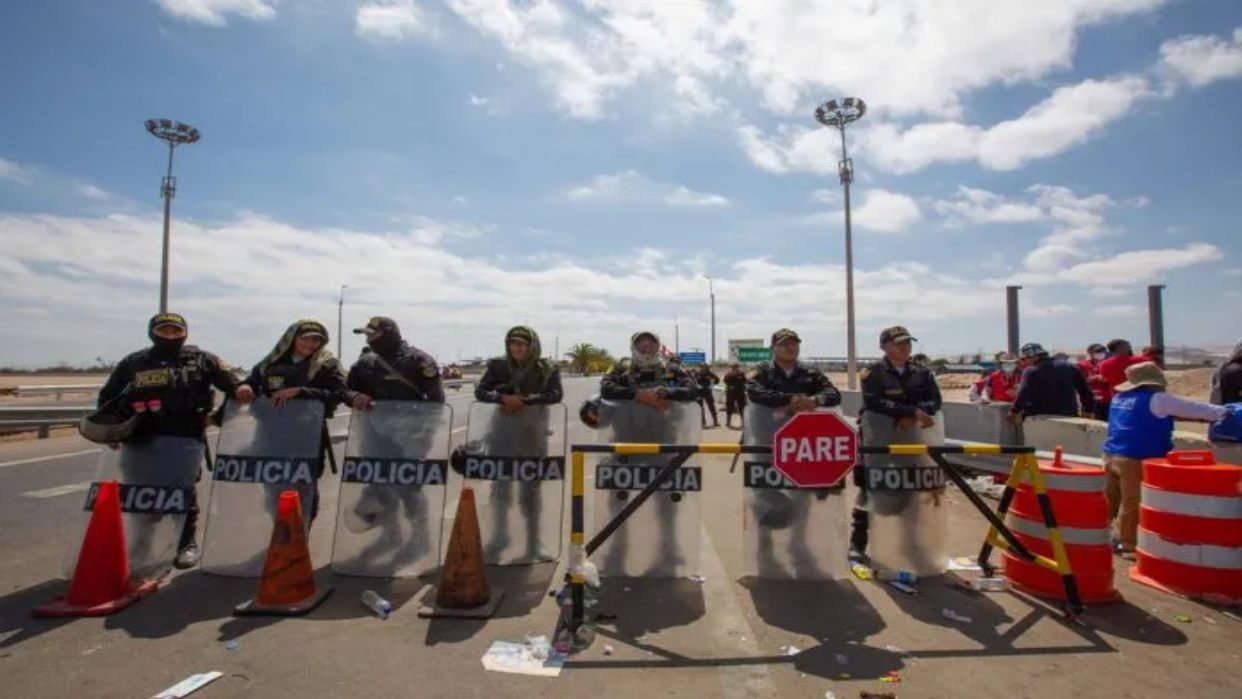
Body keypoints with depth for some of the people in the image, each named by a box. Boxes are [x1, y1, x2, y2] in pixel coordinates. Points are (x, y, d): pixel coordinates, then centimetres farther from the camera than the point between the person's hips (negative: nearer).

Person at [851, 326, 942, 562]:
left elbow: (934, 401, -6)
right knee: (869, 491, 1)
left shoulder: (922, 373, 7)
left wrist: (913, 416, -25)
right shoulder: (873, 372, -8)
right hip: (877, 439, -5)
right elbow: (874, 403, -23)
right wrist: (914, 411, -29)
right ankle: (857, 545, 11)